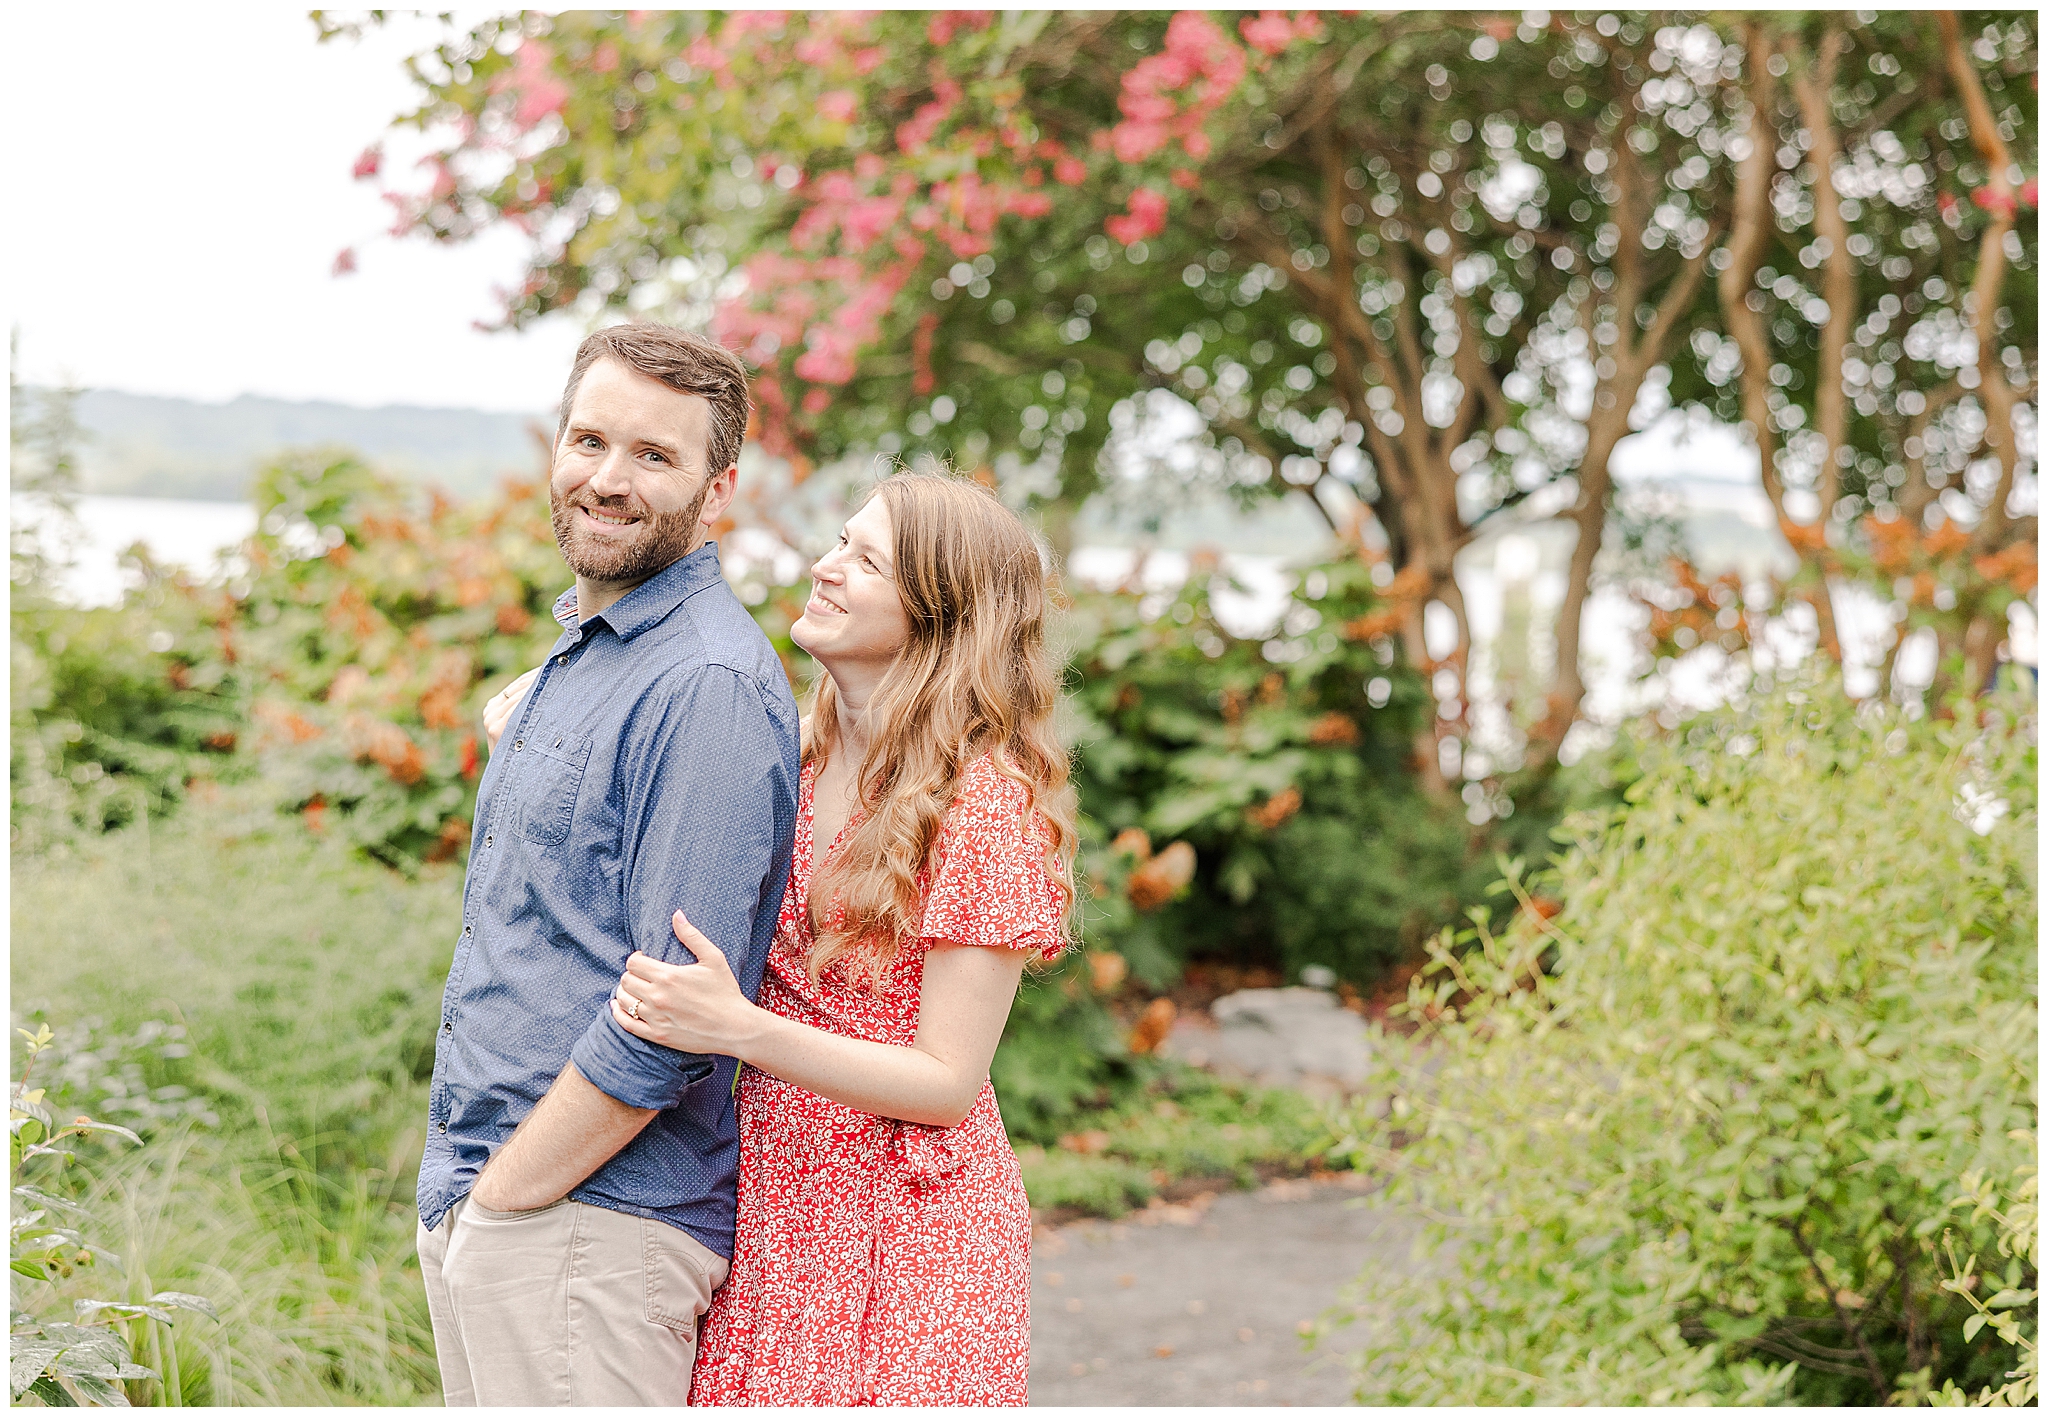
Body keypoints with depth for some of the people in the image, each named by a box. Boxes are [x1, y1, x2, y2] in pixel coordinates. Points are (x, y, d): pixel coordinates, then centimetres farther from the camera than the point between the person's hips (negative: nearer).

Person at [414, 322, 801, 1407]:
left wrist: (501, 1197, -15)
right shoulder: (571, 660, 15)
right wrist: (460, 1194, 13)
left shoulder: (711, 685, -16)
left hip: (591, 1221, -9)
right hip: (479, 1202, 9)